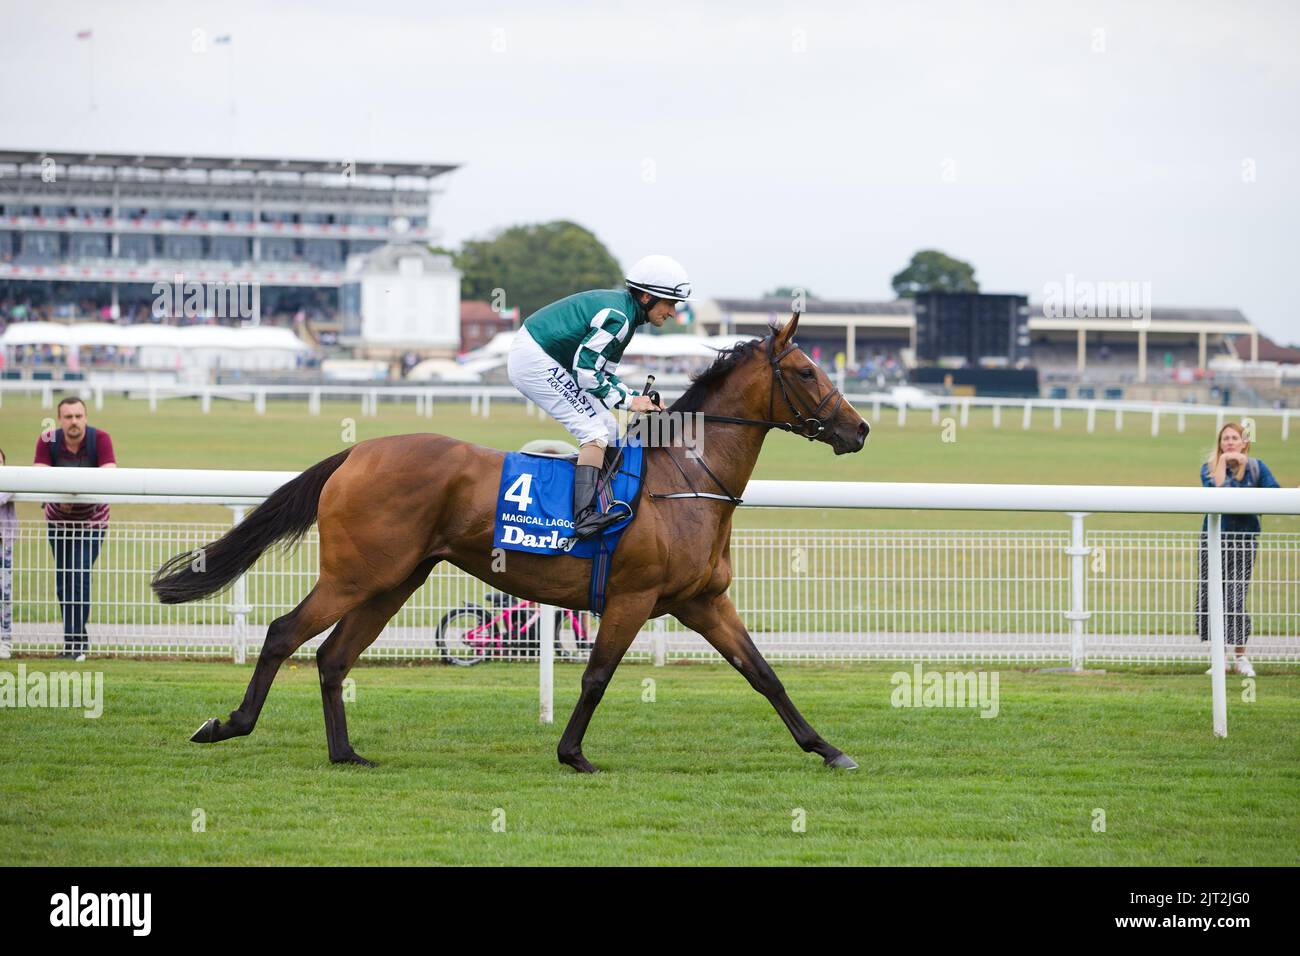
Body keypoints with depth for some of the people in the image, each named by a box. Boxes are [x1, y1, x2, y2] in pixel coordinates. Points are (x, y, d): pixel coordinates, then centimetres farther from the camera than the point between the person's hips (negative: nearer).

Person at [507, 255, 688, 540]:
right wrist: (627, 400, -14)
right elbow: (585, 370, -22)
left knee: (609, 428, 11)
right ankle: (584, 517, -26)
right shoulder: (618, 316, -20)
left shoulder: (621, 310, 12)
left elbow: (603, 372, 15)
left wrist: (640, 398, 3)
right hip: (535, 361, -11)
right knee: (596, 430, -16)